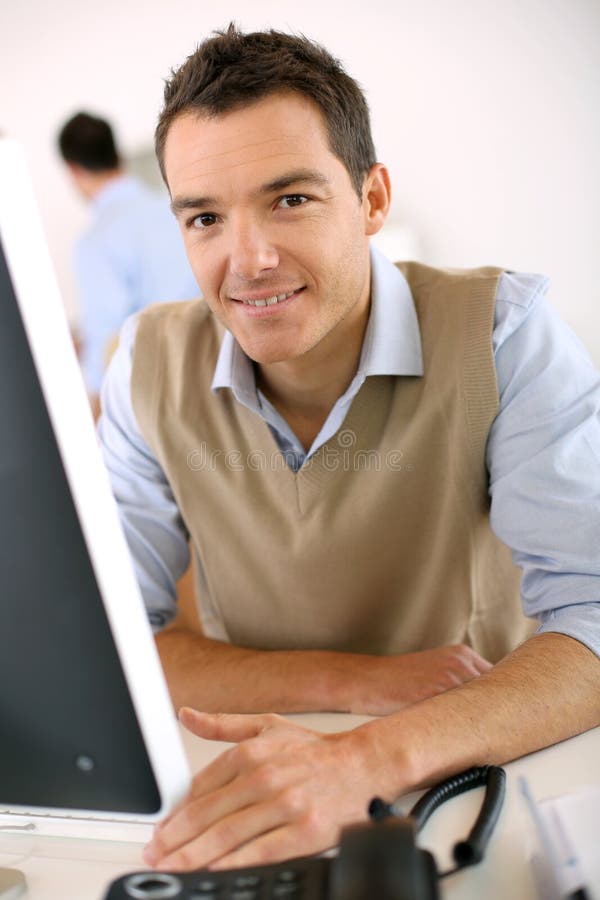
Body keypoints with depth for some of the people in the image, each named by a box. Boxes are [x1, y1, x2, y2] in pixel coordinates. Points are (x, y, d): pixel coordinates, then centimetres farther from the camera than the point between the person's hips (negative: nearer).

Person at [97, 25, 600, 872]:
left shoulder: (501, 333, -15)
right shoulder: (154, 362, -8)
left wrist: (369, 757, -38)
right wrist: (357, 681, -19)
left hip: (482, 778, -2)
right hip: (255, 824, 3)